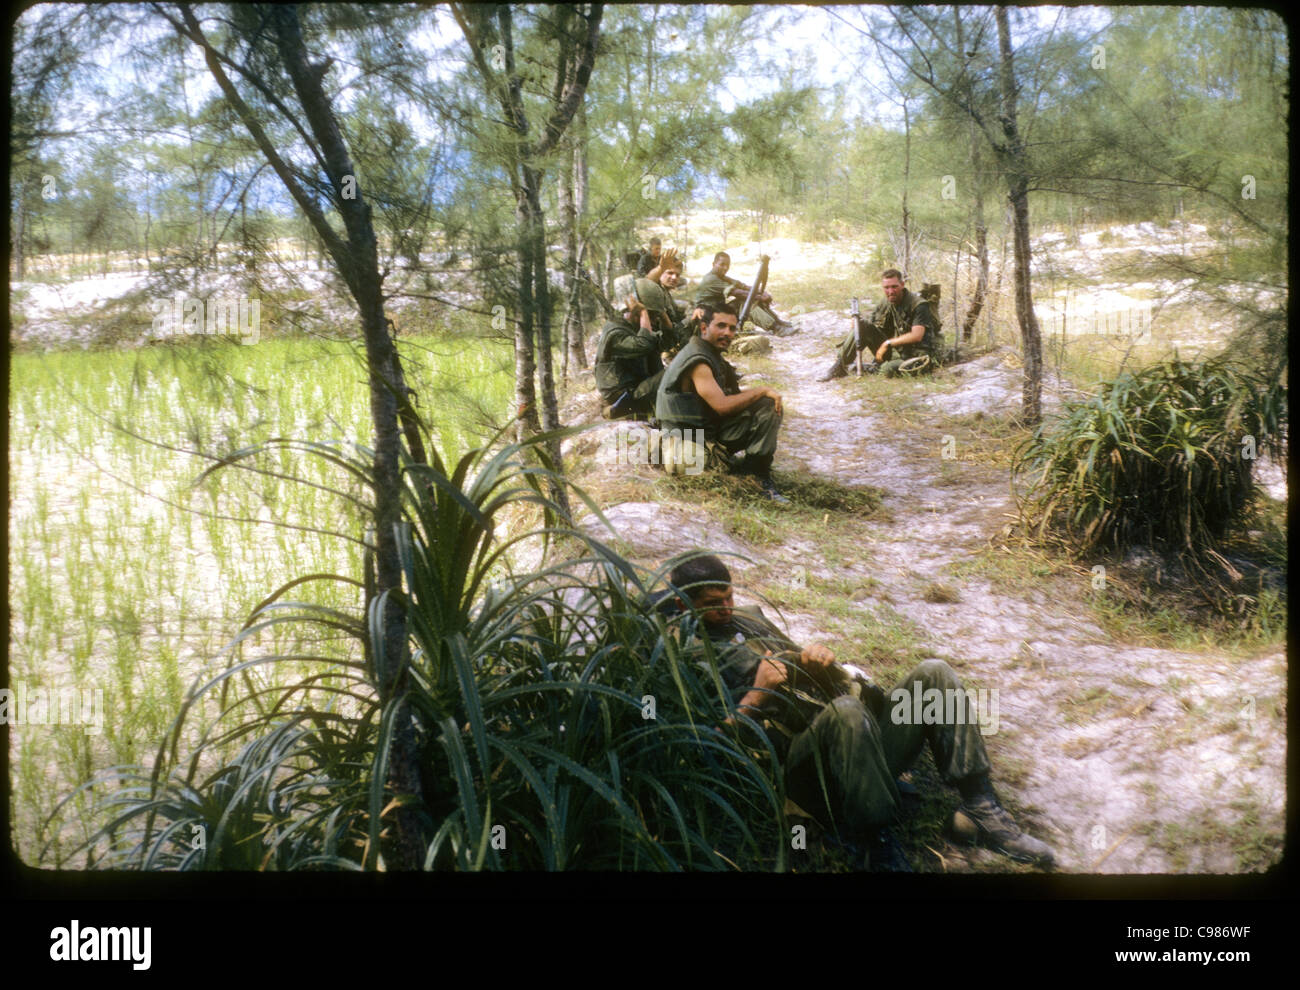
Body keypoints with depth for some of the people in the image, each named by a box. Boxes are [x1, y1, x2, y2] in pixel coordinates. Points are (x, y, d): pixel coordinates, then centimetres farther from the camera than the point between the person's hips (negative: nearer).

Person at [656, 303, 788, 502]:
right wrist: (762, 392, -19)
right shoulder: (697, 360, -21)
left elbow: (731, 394, 19)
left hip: (713, 425, 10)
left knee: (770, 407, 10)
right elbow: (723, 405, -27)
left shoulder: (712, 354, 10)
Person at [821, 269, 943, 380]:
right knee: (862, 327, -10)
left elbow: (916, 336, -24)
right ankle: (839, 367, -8)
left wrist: (888, 343, -18)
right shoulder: (885, 305, 4)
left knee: (888, 369, -39)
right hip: (894, 350, 6)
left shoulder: (919, 305, -15)